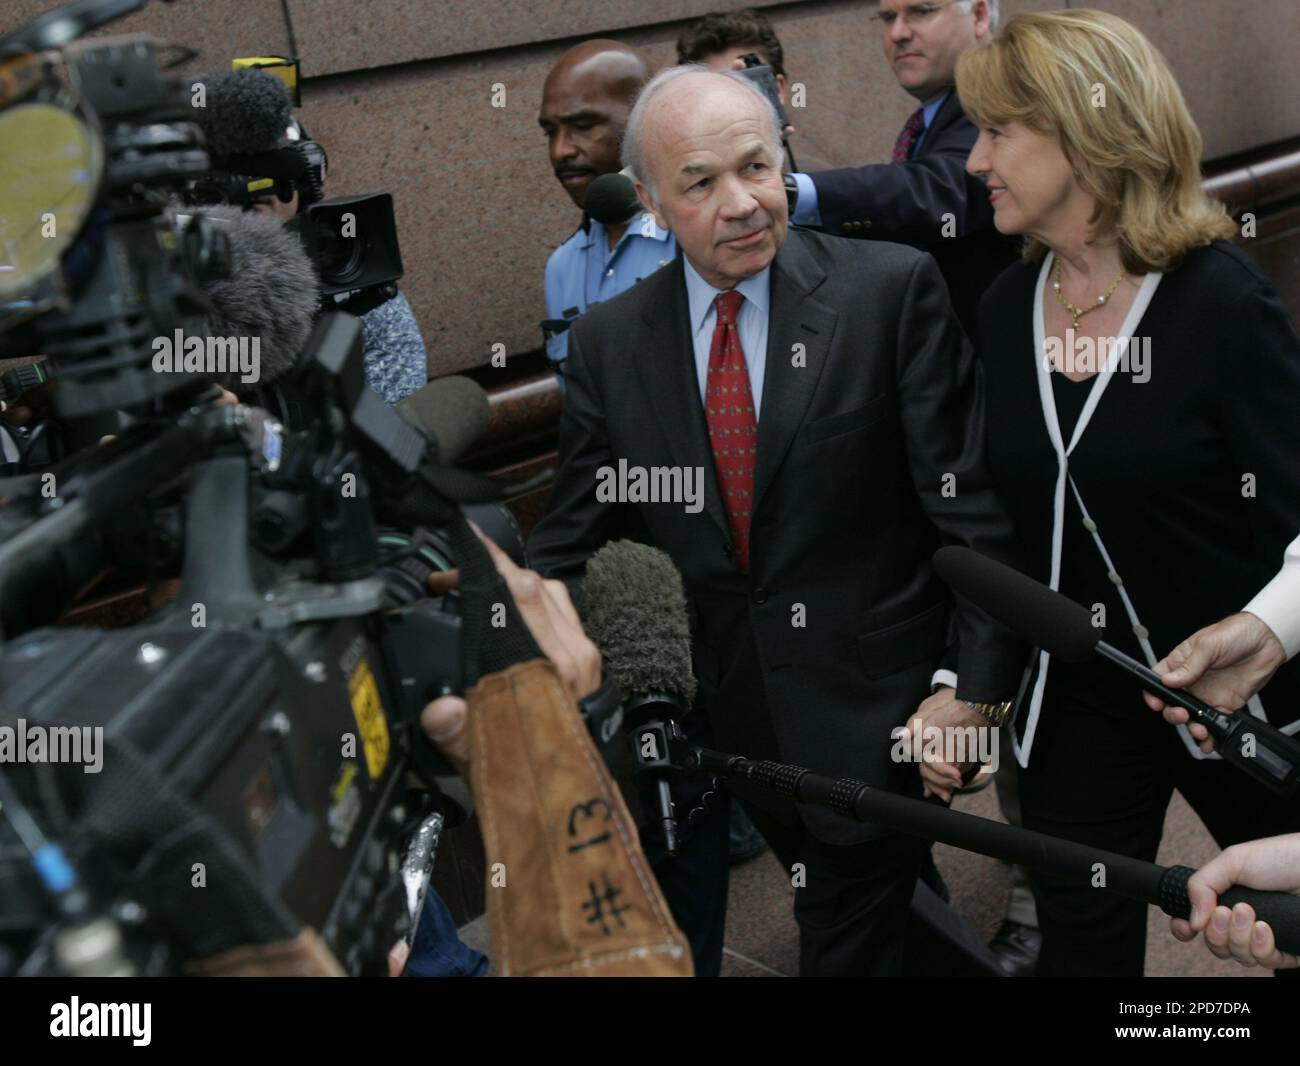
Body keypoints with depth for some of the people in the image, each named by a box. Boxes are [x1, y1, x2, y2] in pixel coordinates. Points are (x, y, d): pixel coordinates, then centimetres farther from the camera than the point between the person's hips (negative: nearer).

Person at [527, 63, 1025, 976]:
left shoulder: (894, 290, -10)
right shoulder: (607, 343, 0)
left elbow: (974, 504, -9)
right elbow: (571, 541, 3)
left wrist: (978, 685, -13)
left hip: (874, 707, -3)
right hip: (727, 718, 4)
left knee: (848, 942, 3)